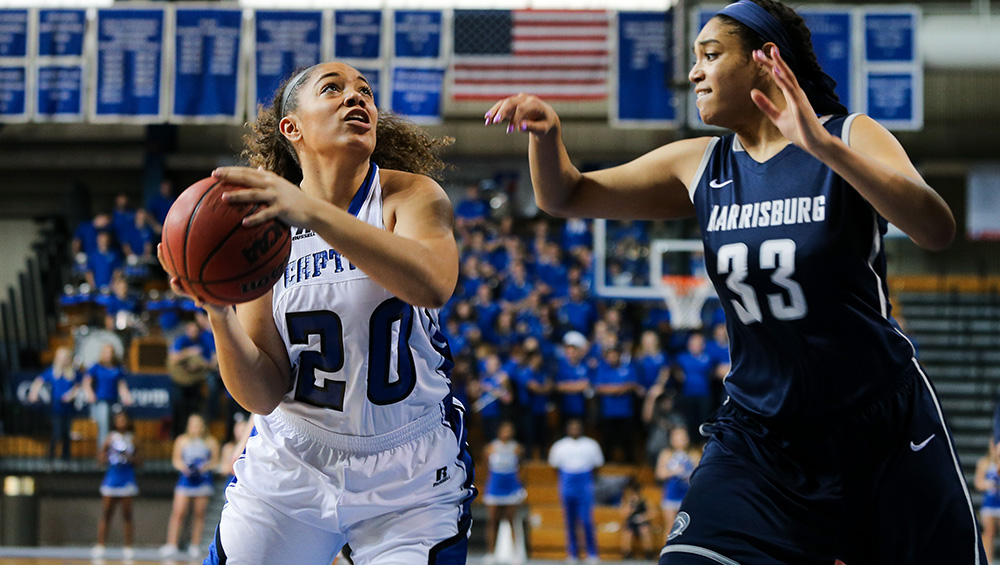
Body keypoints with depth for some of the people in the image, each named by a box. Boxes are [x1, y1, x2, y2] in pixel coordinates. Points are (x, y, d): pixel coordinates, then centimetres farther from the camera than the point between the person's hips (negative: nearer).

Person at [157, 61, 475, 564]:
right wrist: (219, 313, -27)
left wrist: (312, 211, -42)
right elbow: (262, 396, -7)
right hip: (290, 469, 2)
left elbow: (432, 285, -33)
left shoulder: (411, 196, -8)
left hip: (410, 484, -2)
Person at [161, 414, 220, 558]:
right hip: (186, 480, -1)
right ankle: (171, 544, -10)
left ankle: (195, 545, 8)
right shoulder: (182, 440, 7)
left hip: (203, 480, 1)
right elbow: (176, 459, 8)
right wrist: (182, 467, -12)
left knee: (199, 514, 1)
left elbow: (215, 461, 8)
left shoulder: (211, 442, 7)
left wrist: (207, 466, -12)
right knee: (178, 512, -9)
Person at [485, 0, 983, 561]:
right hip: (759, 435, 3)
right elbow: (566, 195, 11)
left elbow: (937, 231, -24)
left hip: (884, 430, -3)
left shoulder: (853, 138, -7)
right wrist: (545, 130, -11)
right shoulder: (698, 167, 7)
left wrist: (825, 147, -35)